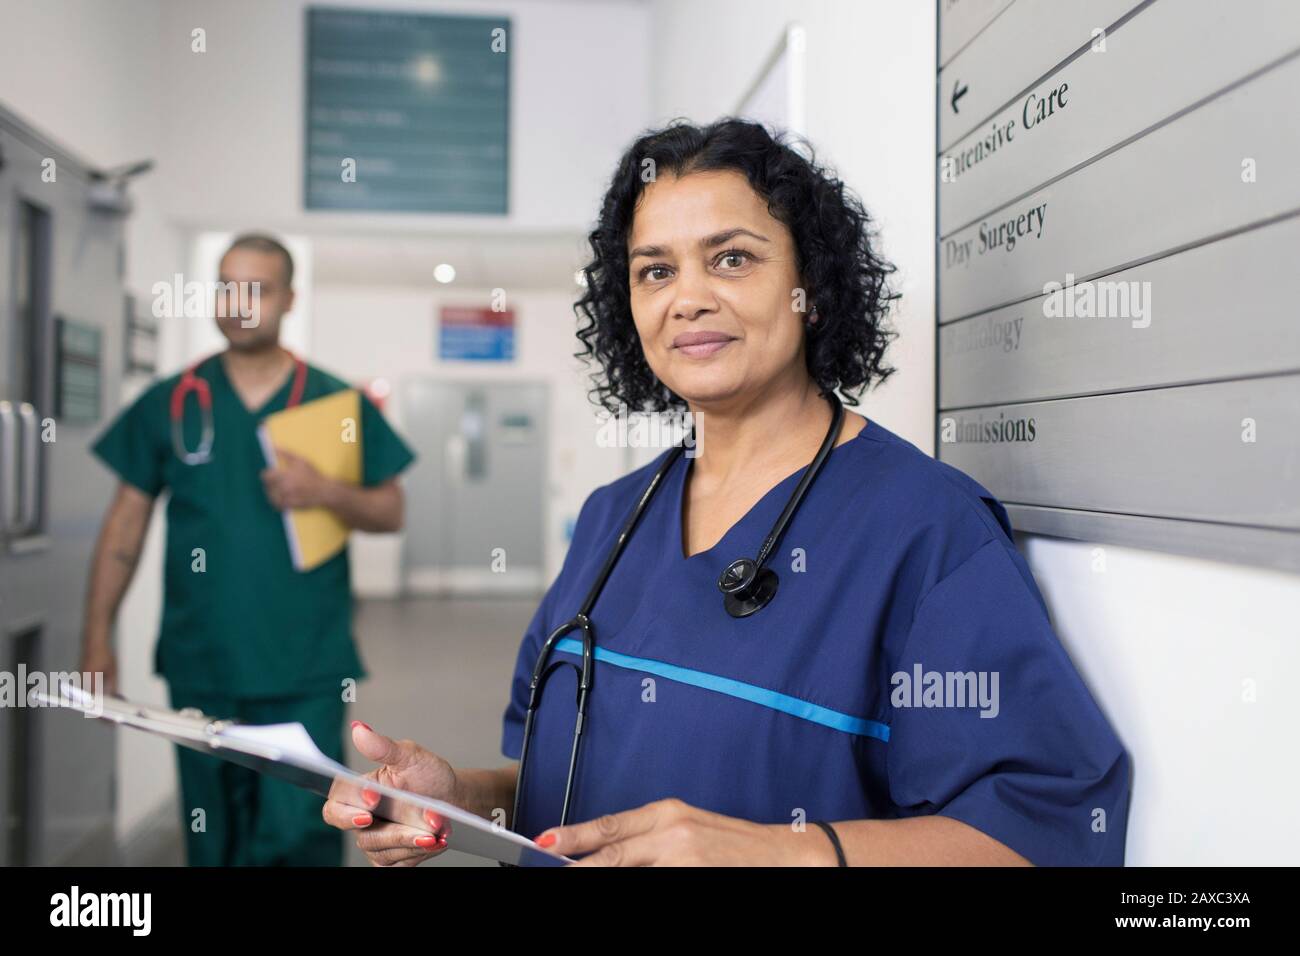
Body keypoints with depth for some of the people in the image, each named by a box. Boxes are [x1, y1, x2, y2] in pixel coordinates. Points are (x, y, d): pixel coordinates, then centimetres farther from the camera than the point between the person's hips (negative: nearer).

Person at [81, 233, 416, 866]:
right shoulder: (169, 403, 4)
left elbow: (390, 512, 5)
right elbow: (126, 524, 6)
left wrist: (328, 494, -15)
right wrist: (98, 640, 1)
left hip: (307, 670, -2)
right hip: (200, 668, 2)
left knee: (302, 841, -2)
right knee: (212, 843, 15)